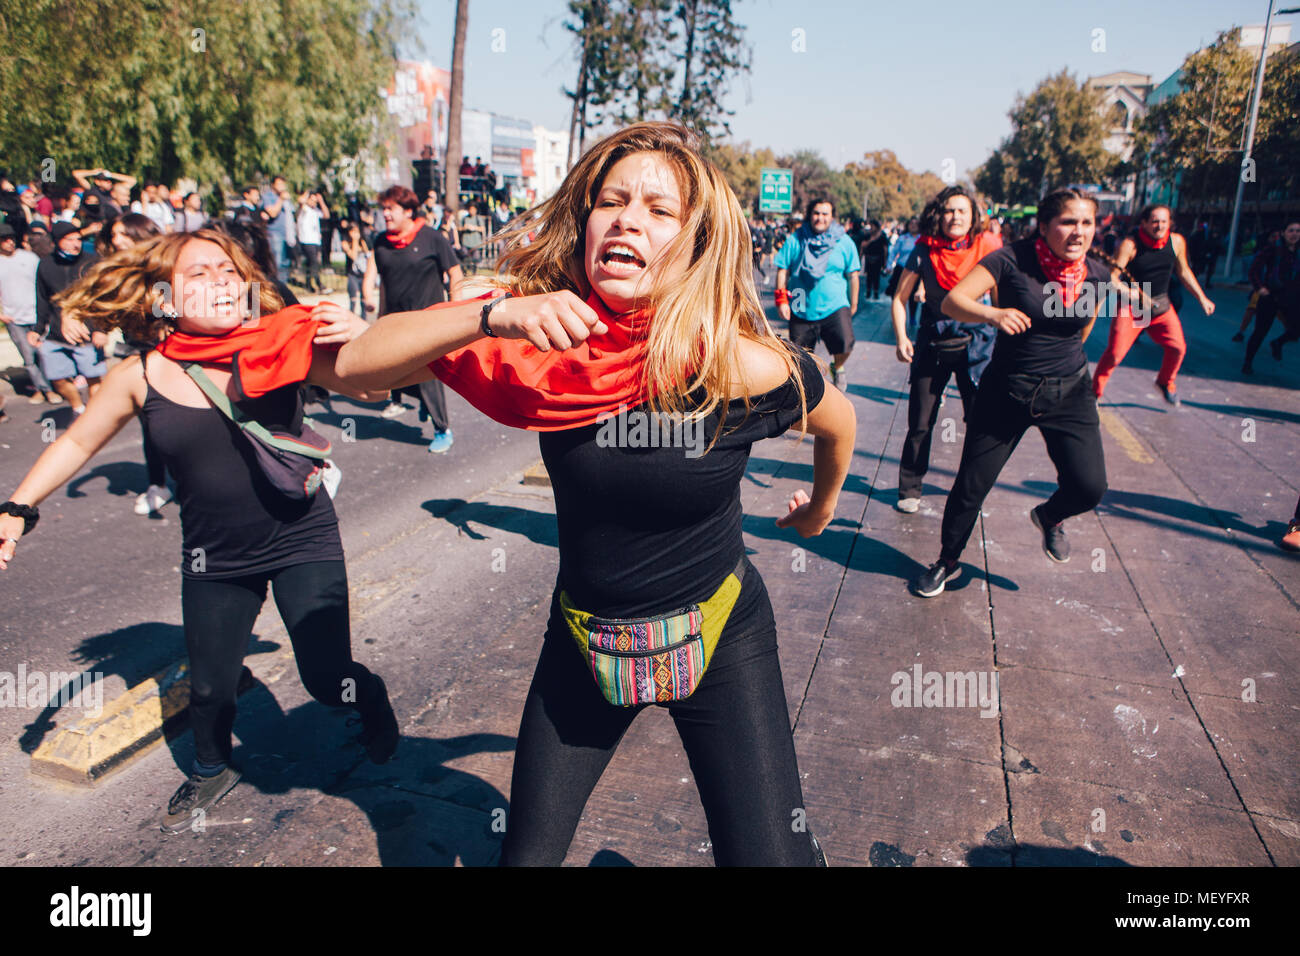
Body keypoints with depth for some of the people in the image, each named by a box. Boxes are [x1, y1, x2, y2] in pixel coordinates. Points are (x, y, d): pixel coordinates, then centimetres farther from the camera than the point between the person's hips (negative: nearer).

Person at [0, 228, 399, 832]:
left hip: (303, 541, -2)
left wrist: (361, 339, -38)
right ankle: (211, 770, 49)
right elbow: (75, 444, 5)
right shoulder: (142, 377, -8)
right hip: (215, 560, 2)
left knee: (328, 680, -3)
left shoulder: (282, 346, -14)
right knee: (209, 686, 14)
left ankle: (371, 697, 37)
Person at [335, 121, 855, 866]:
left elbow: (838, 421, 1)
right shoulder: (542, 338, -16)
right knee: (526, 853, 15)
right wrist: (490, 316, -38)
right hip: (584, 635, 2)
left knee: (770, 854, 1)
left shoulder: (743, 367, -21)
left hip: (719, 637, -1)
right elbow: (357, 364, -22)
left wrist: (821, 506, 19)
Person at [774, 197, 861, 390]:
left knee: (845, 344, -21)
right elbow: (782, 271, 5)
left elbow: (853, 275, 8)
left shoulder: (844, 242, 4)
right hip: (801, 309, 1)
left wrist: (853, 304, 9)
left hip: (835, 307, -1)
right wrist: (781, 299, -3)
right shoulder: (795, 240, 4)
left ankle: (838, 367, 13)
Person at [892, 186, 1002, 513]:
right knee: (920, 424, 2)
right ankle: (909, 489, 18)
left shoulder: (987, 248, -3)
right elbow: (900, 298, 0)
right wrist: (901, 338, -13)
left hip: (975, 343, 0)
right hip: (932, 344, 0)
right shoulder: (925, 251, -3)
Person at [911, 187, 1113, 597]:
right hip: (1007, 390, -2)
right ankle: (947, 562, 27)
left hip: (1069, 392, 3)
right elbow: (952, 302, -22)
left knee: (1089, 487, -12)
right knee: (971, 486, 1)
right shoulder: (1012, 260, -15)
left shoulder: (1098, 274, -2)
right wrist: (992, 313, -39)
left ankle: (1049, 516, 26)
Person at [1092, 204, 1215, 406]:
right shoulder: (1130, 245, -18)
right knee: (1115, 353, -13)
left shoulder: (1177, 242, -2)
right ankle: (1094, 392, 2)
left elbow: (1184, 271, 14)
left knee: (1178, 347, 2)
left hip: (1161, 305, 5)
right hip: (1131, 306, -5)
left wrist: (1202, 298, 17)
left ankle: (1166, 382, 30)